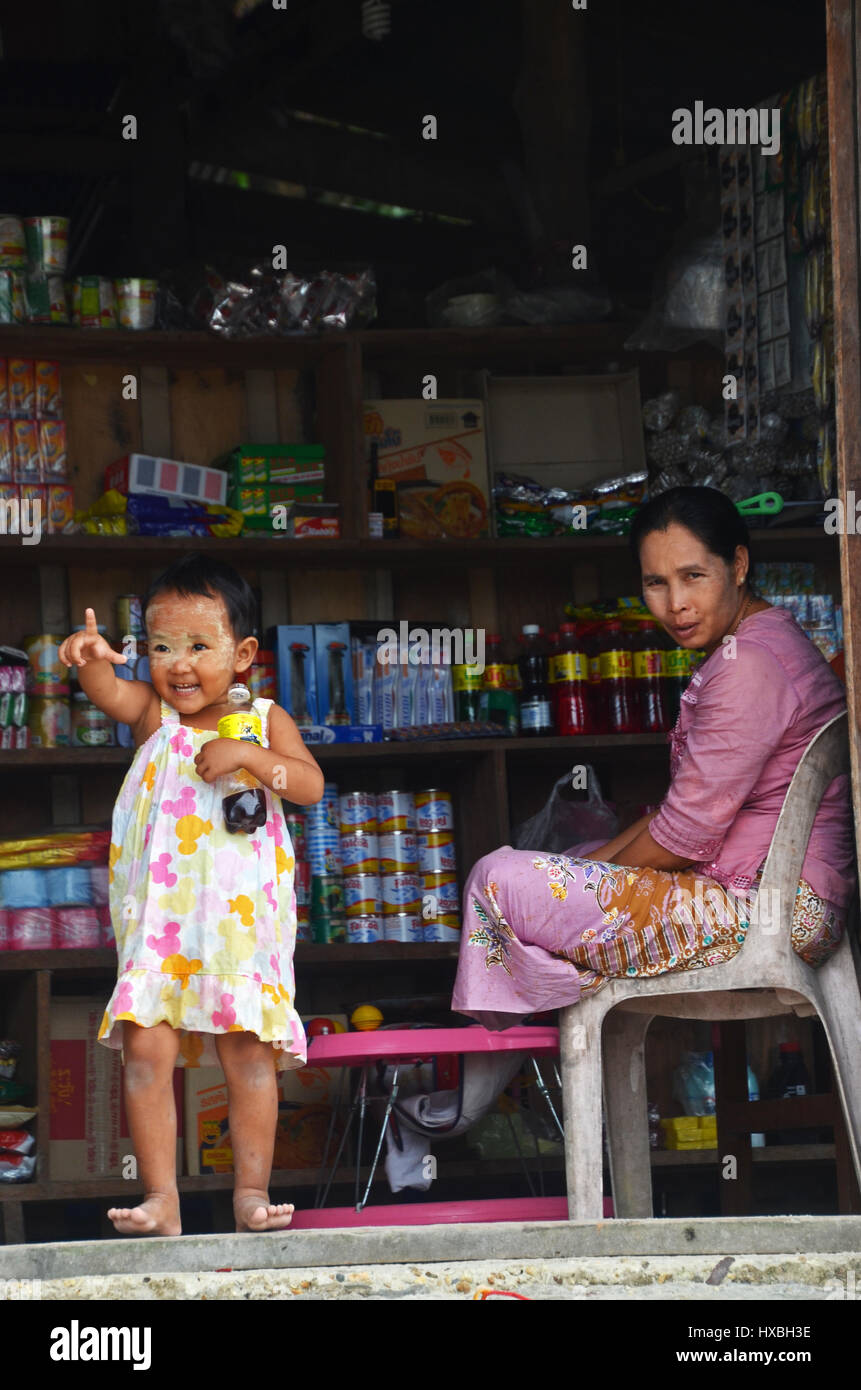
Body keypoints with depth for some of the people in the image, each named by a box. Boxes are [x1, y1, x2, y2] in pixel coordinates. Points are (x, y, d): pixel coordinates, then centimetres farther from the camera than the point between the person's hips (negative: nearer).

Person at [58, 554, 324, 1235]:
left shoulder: (265, 719, 5)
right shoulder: (152, 713, 4)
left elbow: (310, 784, -7)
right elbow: (110, 691, -18)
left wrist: (245, 754, -21)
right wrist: (91, 659, -41)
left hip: (240, 919, 0)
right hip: (157, 921, 1)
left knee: (249, 1052, -1)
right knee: (146, 1051, -7)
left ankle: (252, 1191, 9)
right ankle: (161, 1199, -3)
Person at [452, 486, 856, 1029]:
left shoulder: (748, 665, -21)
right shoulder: (744, 650, 14)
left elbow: (686, 836, -19)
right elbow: (691, 806, 19)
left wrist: (601, 866, -2)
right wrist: (596, 859, 10)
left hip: (768, 913, -11)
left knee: (499, 882, -12)